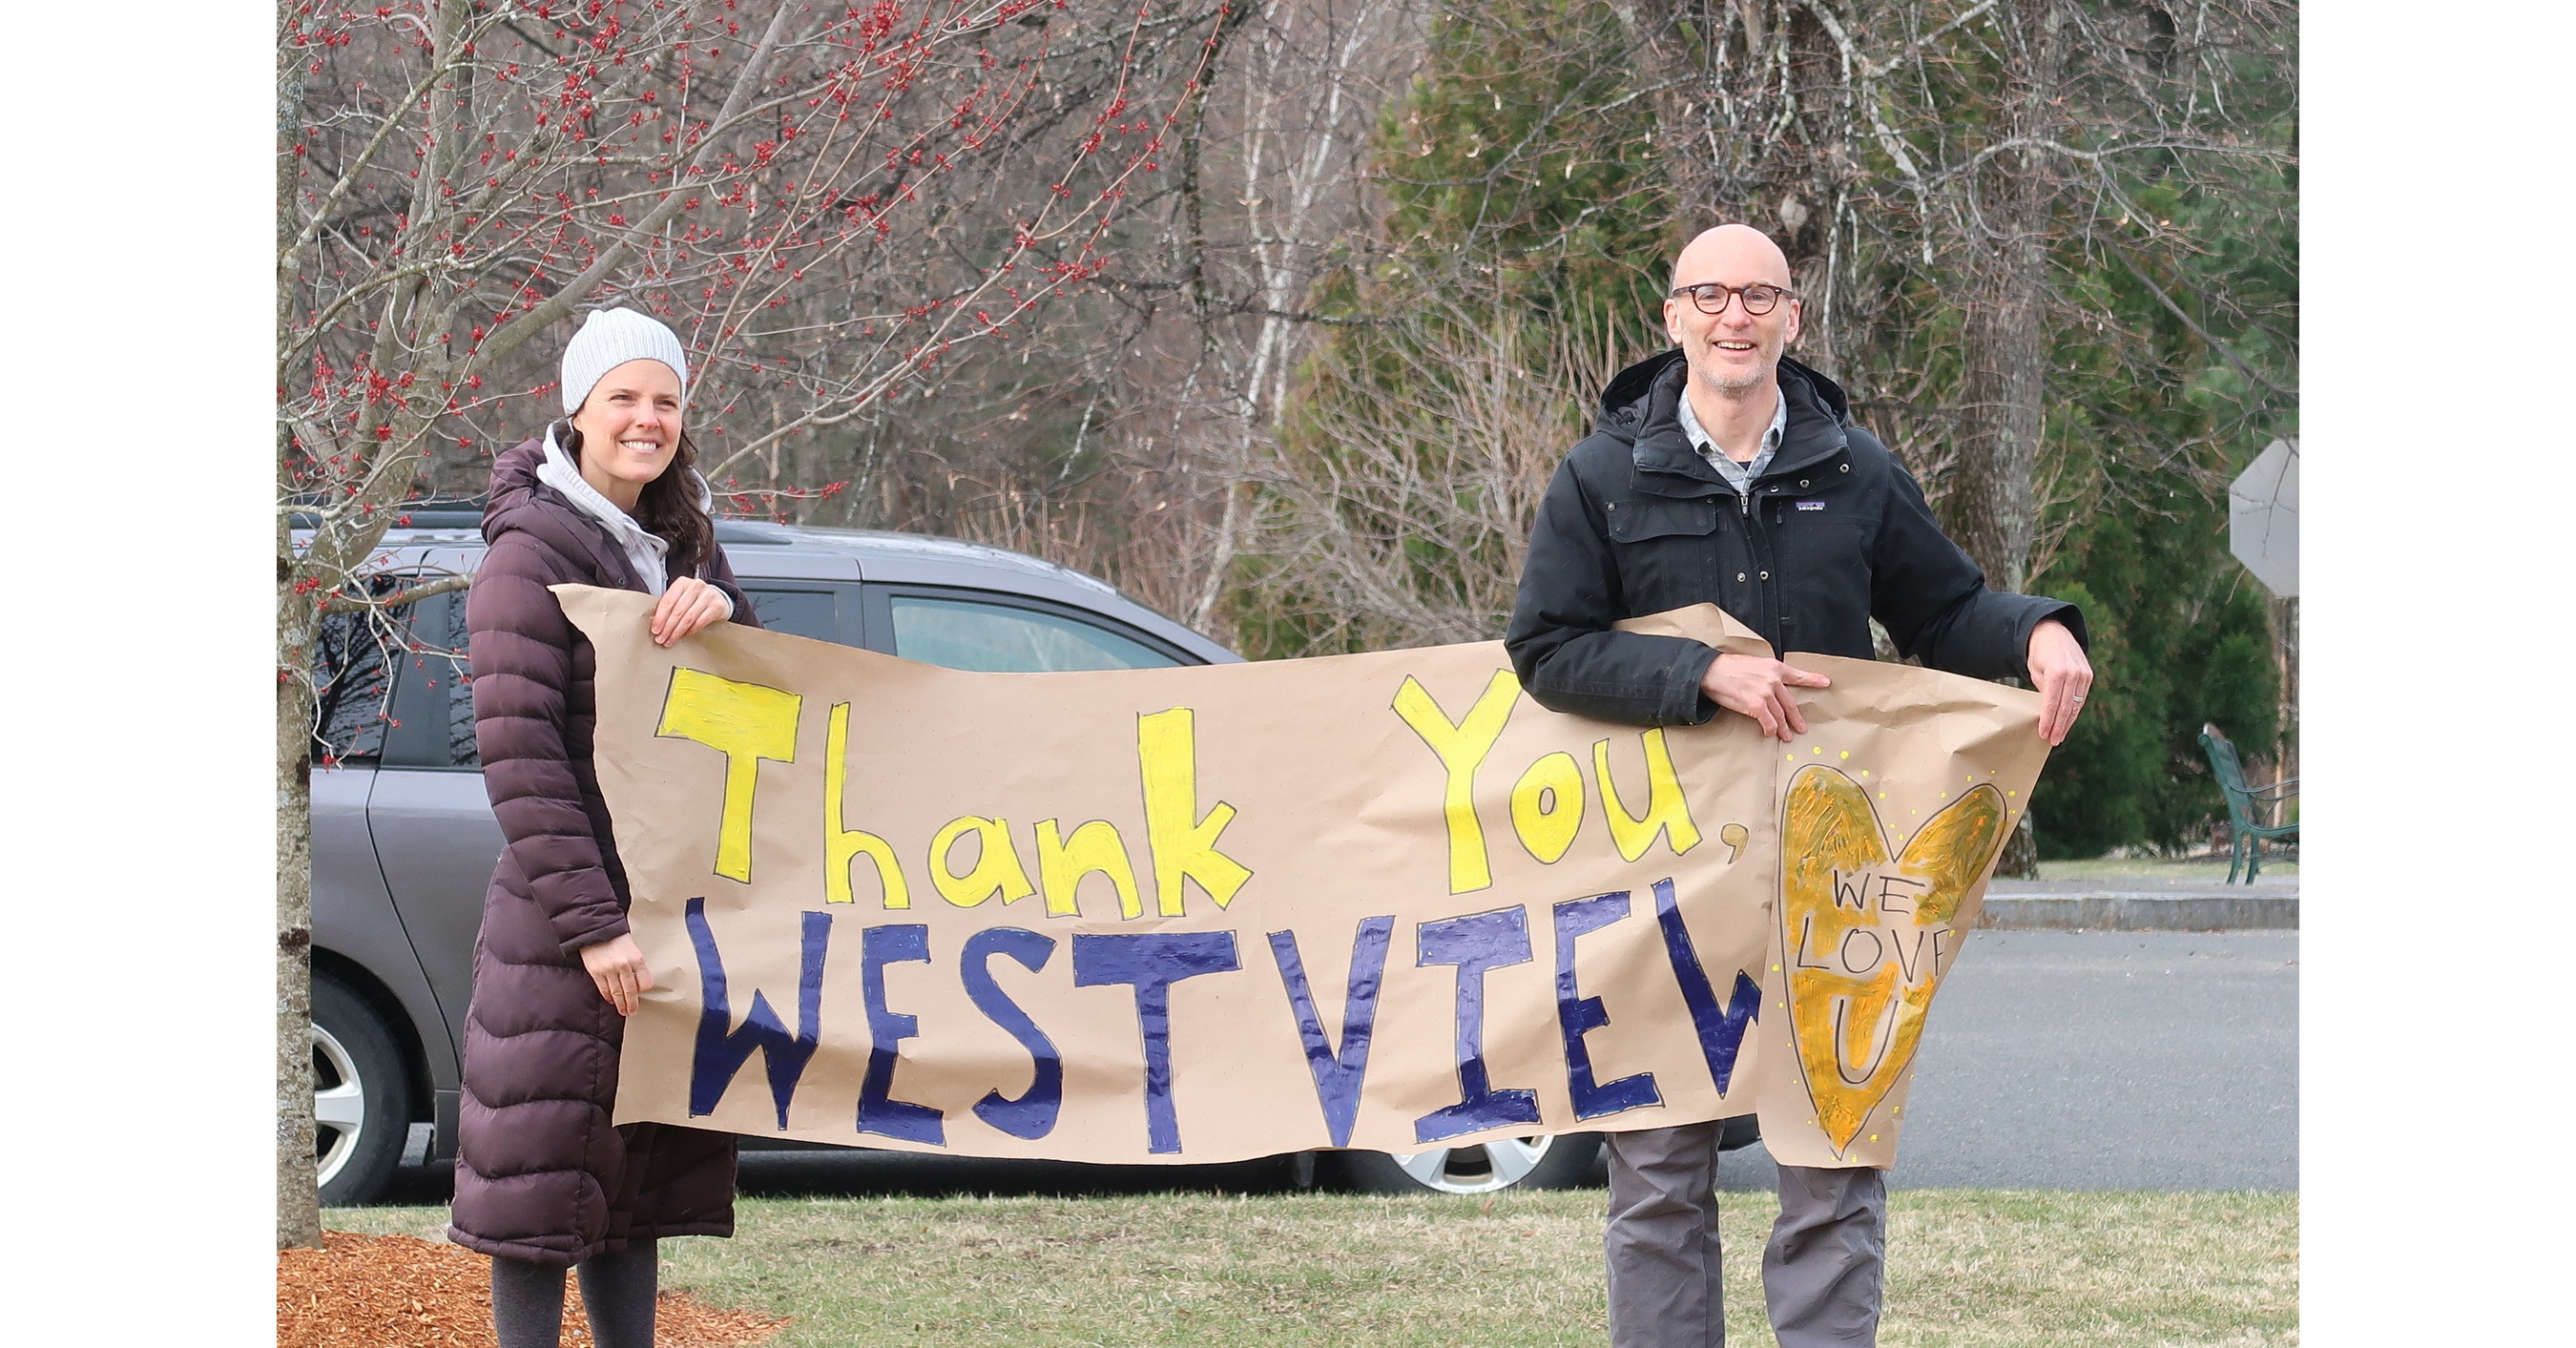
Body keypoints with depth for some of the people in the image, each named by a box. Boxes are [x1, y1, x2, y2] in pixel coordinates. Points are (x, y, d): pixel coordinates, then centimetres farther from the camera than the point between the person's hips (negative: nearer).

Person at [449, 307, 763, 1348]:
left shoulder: (677, 544, 13)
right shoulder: (532, 549, -10)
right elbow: (517, 751, -16)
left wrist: (722, 609, -11)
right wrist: (592, 924, -21)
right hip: (561, 919, -7)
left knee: (642, 1173, 11)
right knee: (548, 1177, -6)